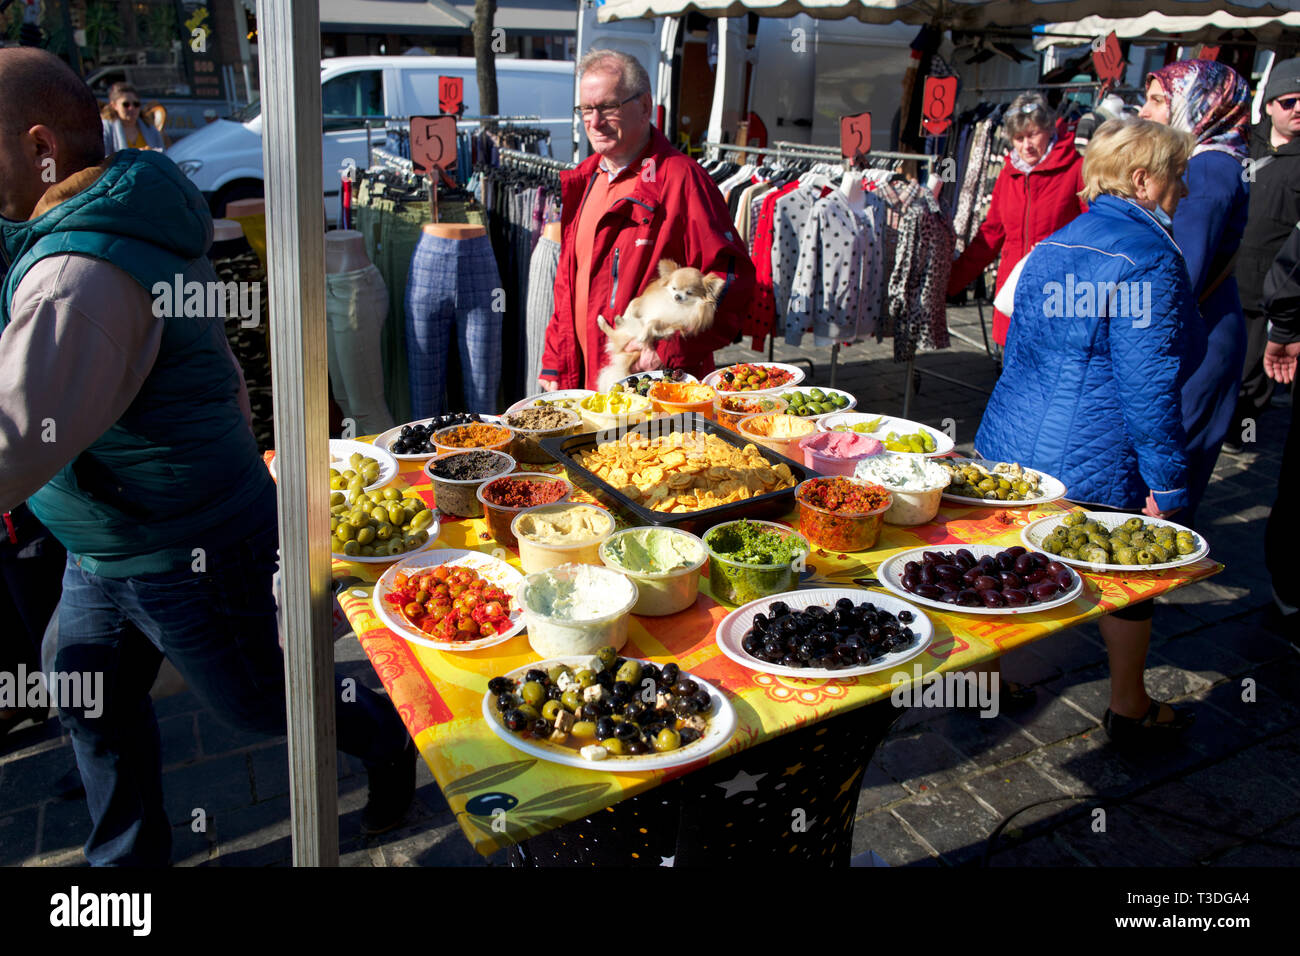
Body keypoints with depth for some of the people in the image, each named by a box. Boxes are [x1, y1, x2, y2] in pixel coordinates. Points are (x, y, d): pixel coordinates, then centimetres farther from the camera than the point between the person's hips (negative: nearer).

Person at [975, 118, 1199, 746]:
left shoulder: (1055, 245, 8)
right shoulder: (1147, 258, -17)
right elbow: (1148, 383, -22)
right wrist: (1167, 480, -16)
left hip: (1012, 442, 7)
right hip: (1095, 462, -7)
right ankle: (1129, 708, 29)